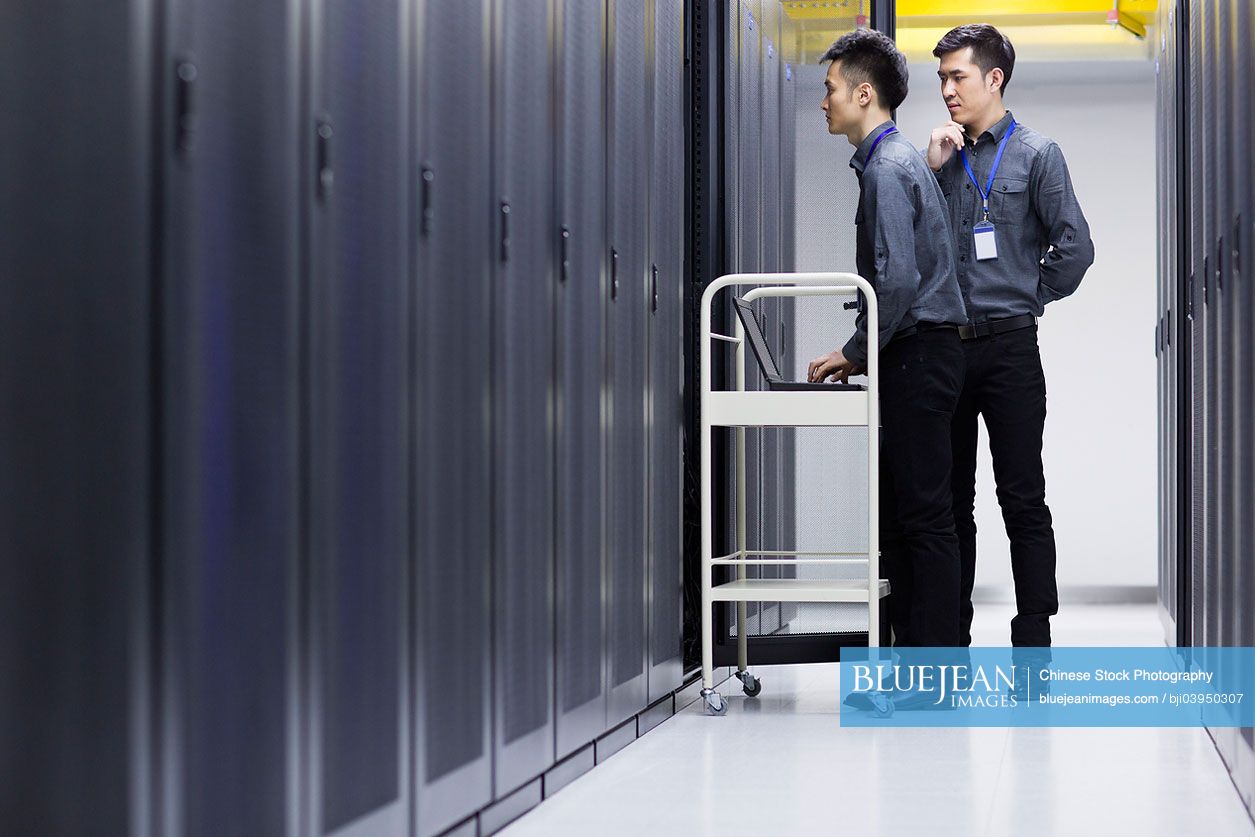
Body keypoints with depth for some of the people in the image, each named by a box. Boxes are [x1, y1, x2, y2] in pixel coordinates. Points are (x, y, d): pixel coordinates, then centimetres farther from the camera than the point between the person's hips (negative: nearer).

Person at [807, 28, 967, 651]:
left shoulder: (888, 167, -13)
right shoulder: (891, 160, 18)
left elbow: (898, 279, -22)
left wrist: (855, 353, -12)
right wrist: (860, 353, 16)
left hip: (918, 356, -10)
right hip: (913, 357, 10)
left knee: (924, 517, -7)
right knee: (898, 516, 12)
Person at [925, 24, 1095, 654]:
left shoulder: (1036, 154, -1)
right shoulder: (943, 157, 13)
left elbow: (1074, 247, -6)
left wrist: (1027, 299, 1)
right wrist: (932, 171, -2)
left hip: (1008, 348, -5)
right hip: (946, 345, 5)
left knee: (1022, 500, -3)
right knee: (949, 499, 9)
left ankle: (1033, 644, 0)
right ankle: (951, 642, 15)